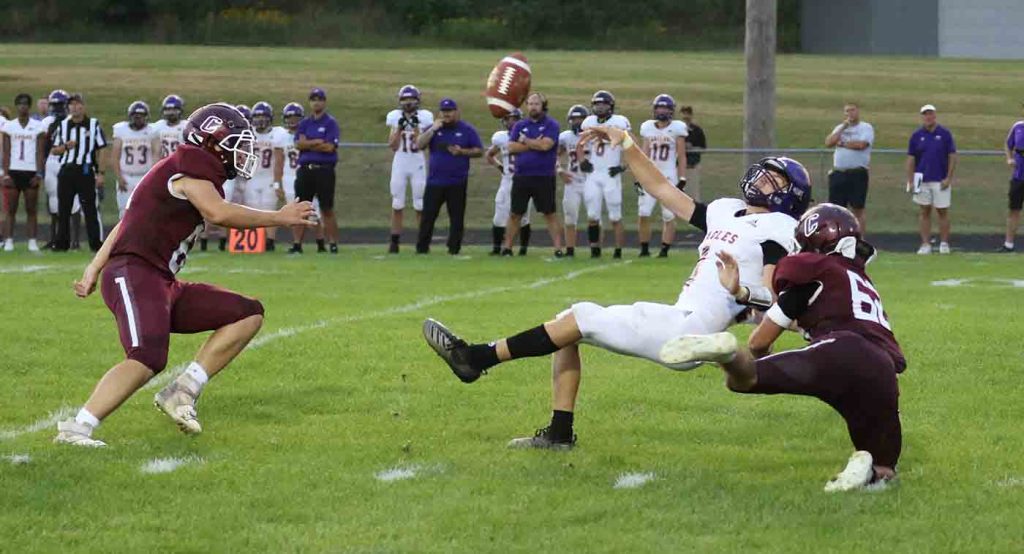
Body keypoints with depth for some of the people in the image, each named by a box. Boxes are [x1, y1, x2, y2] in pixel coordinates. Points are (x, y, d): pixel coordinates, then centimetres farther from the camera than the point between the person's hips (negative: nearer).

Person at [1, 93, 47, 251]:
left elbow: (40, 152, 3)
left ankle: (32, 241, 0)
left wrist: (39, 174, -6)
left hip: (31, 172, -1)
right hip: (13, 171, 1)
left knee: (31, 209, 0)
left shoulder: (38, 126, 4)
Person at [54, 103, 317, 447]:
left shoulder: (189, 174, 22)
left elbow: (125, 224, 23)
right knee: (148, 359, -30)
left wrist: (94, 270, 21)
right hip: (135, 276, -10)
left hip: (163, 284, 10)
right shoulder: (189, 168, -7)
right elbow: (219, 213, -24)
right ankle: (76, 429, -26)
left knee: (248, 315, 5)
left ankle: (182, 393, -2)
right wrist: (279, 218, -15)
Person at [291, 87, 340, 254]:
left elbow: (330, 147, -11)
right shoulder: (304, 123, 13)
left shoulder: (331, 123, 0)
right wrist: (318, 142, -11)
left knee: (327, 209, 0)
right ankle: (297, 244, 5)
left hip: (324, 170, -4)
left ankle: (333, 244, 5)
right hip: (305, 169, 4)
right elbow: (299, 144, -1)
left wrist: (308, 144, -4)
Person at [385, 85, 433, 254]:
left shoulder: (424, 117, 0)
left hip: (418, 164, -1)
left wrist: (415, 127, -15)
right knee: (397, 205, 1)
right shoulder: (394, 117, 4)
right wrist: (399, 127, -10)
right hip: (399, 163, 1)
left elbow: (420, 144, -6)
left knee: (420, 206, -1)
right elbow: (393, 146, 0)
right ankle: (394, 242, 4)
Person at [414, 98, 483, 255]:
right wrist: (433, 129, -14)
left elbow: (479, 151, 1)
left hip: (457, 183, -1)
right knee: (428, 215, 2)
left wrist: (462, 152, -15)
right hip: (435, 181, 2)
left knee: (457, 217, 2)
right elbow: (419, 145, -5)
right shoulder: (433, 128, 7)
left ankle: (454, 248, 9)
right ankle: (421, 248, 7)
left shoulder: (467, 130, 1)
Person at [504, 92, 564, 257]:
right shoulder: (520, 126, 11)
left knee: (550, 214, -1)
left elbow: (546, 145, -17)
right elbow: (512, 147, -2)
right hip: (521, 177, 4)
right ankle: (507, 248, 16)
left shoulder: (551, 124, -2)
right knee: (515, 214, 9)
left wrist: (525, 140, -6)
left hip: (544, 178, -4)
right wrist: (534, 145, -11)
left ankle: (558, 248, 0)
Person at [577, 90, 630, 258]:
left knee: (615, 217, -2)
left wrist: (623, 166, -11)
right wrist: (582, 161, 4)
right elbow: (580, 145, 20)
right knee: (592, 216, 2)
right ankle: (595, 249, 10)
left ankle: (618, 251, 3)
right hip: (593, 175, 4)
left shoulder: (620, 122, -5)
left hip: (611, 175, -4)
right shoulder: (589, 122, 8)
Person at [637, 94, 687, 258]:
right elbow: (645, 155, 13)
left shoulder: (677, 128, -1)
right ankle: (644, 249, 5)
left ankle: (665, 249, 2)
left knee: (669, 216, -3)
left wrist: (682, 179, -7)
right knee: (643, 214, -4)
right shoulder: (648, 128, 8)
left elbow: (681, 156, -1)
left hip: (669, 176, -3)